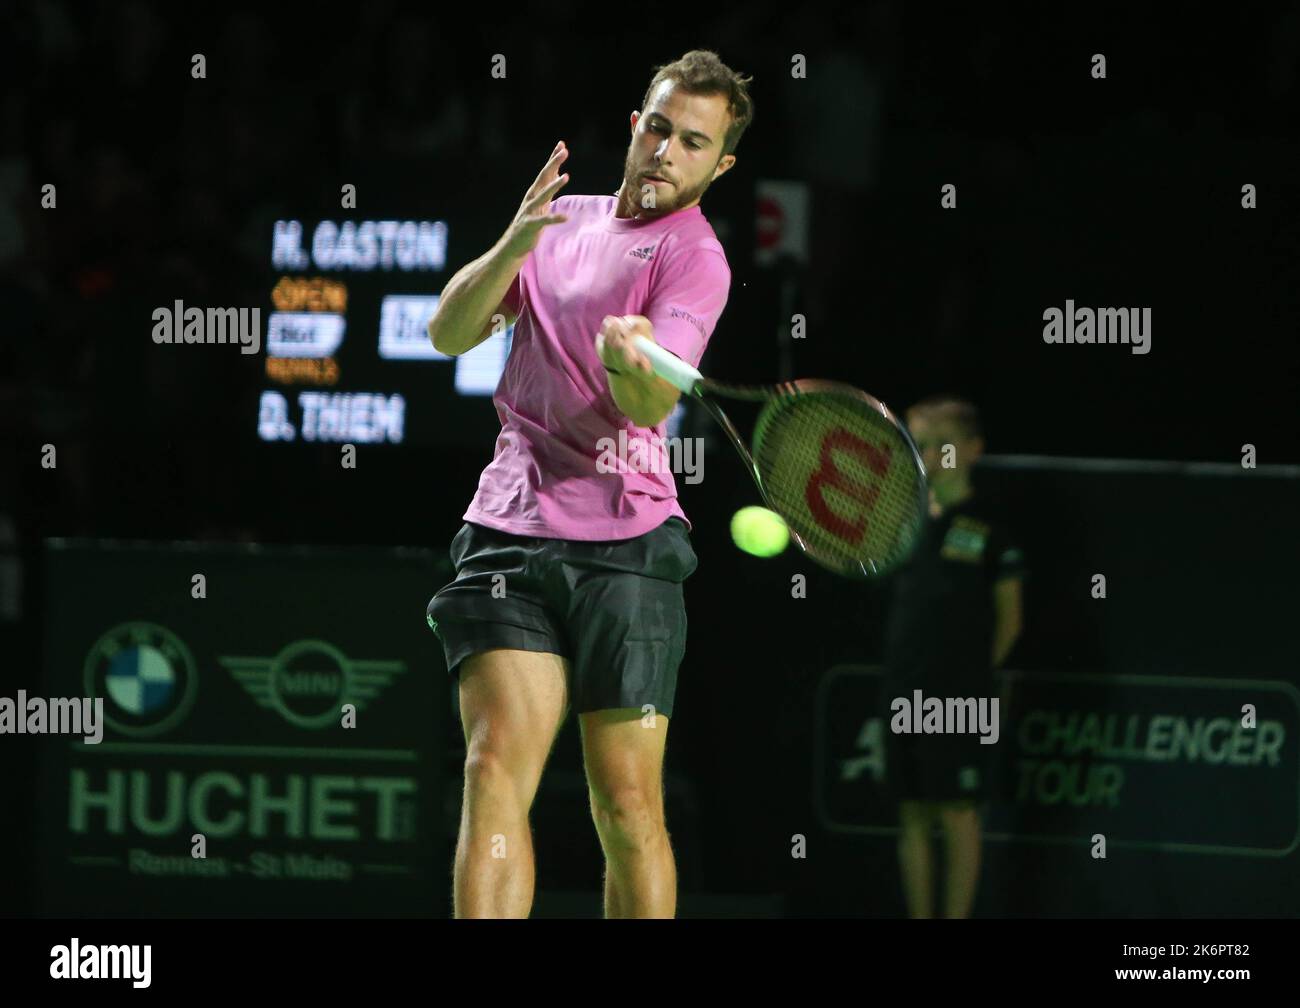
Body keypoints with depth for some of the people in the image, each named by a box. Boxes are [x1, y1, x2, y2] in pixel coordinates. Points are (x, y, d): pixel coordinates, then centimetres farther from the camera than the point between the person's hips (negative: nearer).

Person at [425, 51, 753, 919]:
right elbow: (450, 334, 9)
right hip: (509, 532, 3)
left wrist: (633, 362, -40)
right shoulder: (563, 222, 18)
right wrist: (514, 243, -8)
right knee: (497, 766, -14)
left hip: (624, 545, -3)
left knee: (628, 803, -6)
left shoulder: (693, 254, 1)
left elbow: (653, 402, -16)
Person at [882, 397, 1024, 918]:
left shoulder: (986, 526, -4)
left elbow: (1009, 617, 1)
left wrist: (974, 673, -2)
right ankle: (918, 918, 14)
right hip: (904, 694, 5)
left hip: (960, 699, -5)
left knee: (957, 816, -3)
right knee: (912, 816, 7)